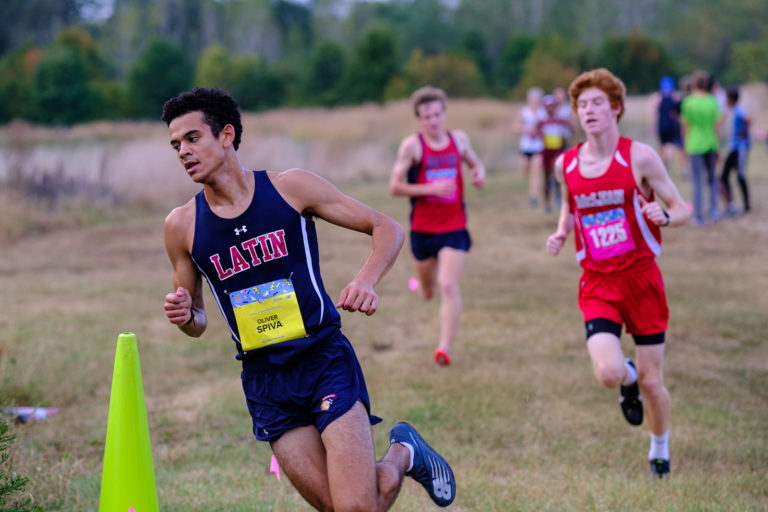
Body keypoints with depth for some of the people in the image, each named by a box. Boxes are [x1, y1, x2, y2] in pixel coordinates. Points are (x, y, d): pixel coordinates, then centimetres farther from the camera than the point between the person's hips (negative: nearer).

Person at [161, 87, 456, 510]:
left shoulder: (291, 188, -4)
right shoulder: (182, 225, 2)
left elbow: (387, 229, 1)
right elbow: (198, 322, 14)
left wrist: (366, 280, -18)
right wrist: (185, 316, -10)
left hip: (325, 360, -2)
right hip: (264, 379, 3)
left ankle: (402, 452, 17)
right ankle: (401, 458, 29)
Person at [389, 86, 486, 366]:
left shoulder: (459, 139, 2)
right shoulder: (412, 145, -9)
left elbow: (475, 162, 22)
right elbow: (395, 187, -10)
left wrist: (479, 173, -2)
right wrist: (430, 188, -21)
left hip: (454, 226, 0)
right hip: (423, 227, 0)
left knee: (449, 285, -16)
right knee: (427, 292, 15)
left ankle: (445, 347, -16)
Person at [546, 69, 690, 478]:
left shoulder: (639, 157, -7)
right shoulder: (565, 164, 4)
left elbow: (681, 208, -1)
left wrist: (664, 215, -25)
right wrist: (560, 234, 3)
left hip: (641, 278, -2)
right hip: (596, 284, 2)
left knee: (651, 382, 3)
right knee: (608, 374, -20)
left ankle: (659, 452, 32)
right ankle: (629, 378, 19)